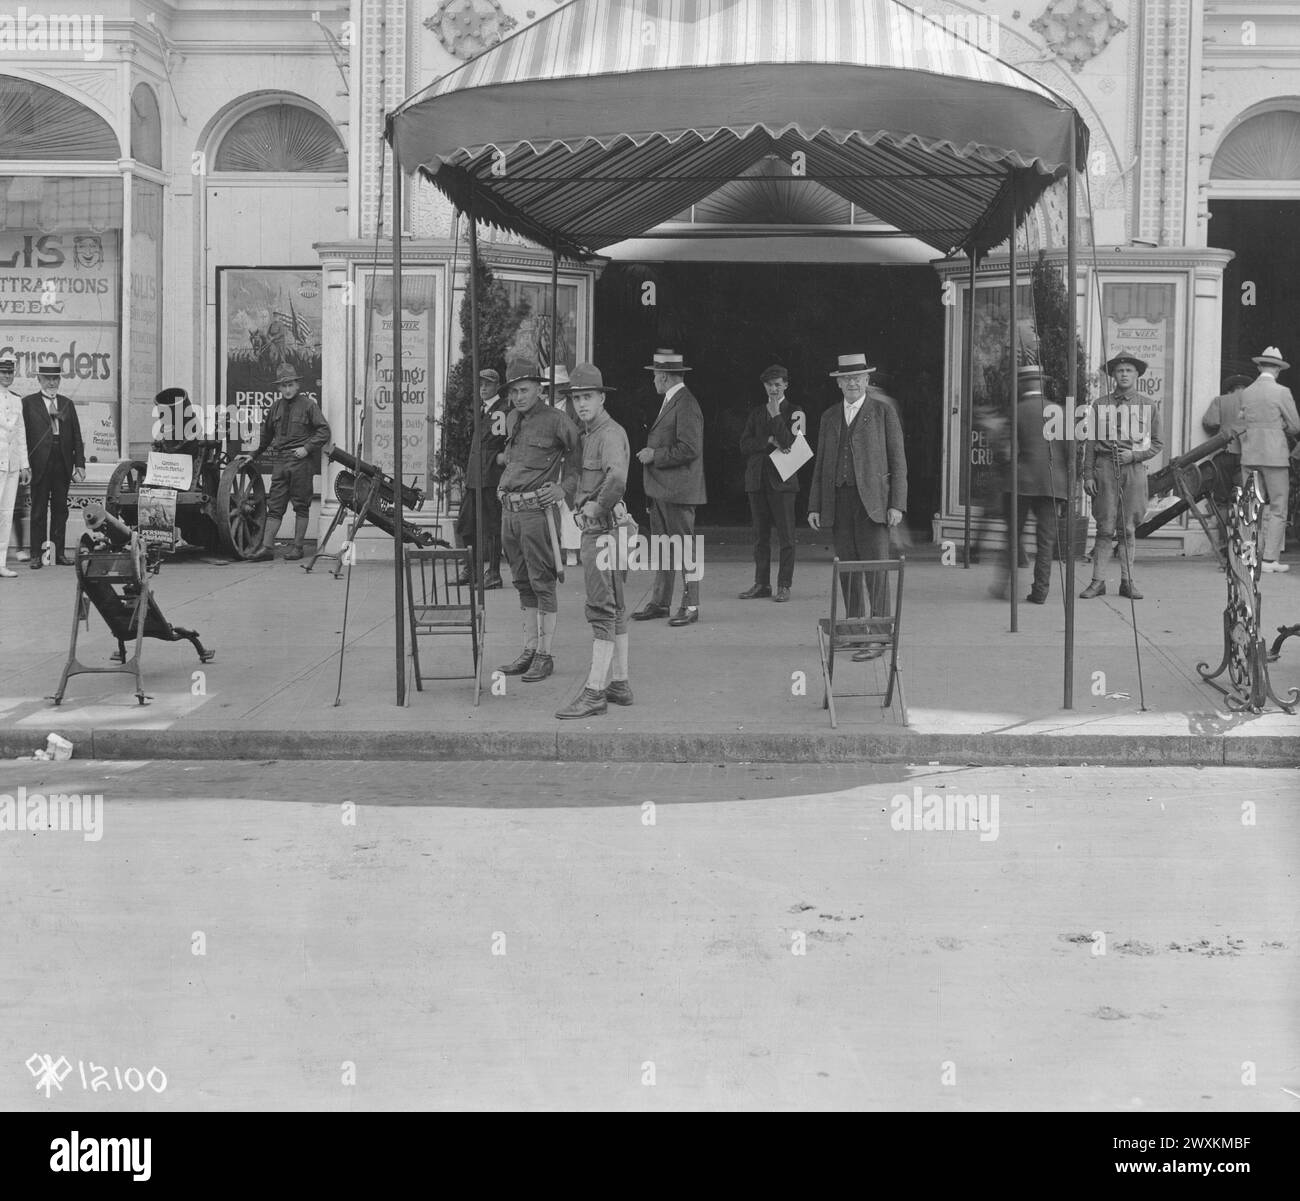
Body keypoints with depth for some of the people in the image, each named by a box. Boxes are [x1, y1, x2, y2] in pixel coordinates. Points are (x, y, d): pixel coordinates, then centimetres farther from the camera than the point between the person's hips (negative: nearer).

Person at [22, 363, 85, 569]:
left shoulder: (67, 404, 14)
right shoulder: (28, 403, 3)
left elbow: (76, 436, 12)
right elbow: (23, 435, -1)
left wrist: (80, 464, 4)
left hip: (63, 465, 3)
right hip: (40, 465, -3)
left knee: (60, 510, 6)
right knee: (39, 511, 1)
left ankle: (59, 553, 12)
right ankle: (36, 555, 4)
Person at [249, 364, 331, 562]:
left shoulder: (308, 405, -2)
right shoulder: (276, 407, 12)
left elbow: (324, 431, -5)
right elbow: (267, 433, 26)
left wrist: (307, 448, -14)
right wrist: (255, 455, 32)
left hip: (301, 462, -4)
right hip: (280, 462, 5)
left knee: (301, 505, 2)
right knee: (274, 506, 1)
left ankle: (297, 547, 8)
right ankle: (267, 547, -1)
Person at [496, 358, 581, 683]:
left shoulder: (555, 420, -8)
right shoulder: (512, 421, 15)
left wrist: (564, 488, -9)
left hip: (537, 510, -8)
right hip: (509, 509, 8)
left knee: (542, 584, -4)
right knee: (523, 583, 12)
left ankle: (545, 655, 0)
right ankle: (529, 650, 19)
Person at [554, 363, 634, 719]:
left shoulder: (611, 433, -15)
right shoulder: (585, 435, 15)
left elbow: (617, 478, -33)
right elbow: (572, 468, 28)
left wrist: (597, 505, -18)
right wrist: (575, 502, 9)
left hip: (603, 529, -11)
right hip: (593, 528, 11)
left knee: (602, 609, -12)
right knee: (614, 608, 14)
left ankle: (594, 692, -14)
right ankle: (619, 683, 21)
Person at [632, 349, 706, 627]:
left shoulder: (686, 406, -14)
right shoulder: (670, 402, 18)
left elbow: (689, 449, -21)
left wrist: (655, 455, -15)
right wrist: (650, 453, 12)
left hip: (678, 490, -10)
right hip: (661, 489, 10)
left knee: (684, 547, -5)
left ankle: (691, 606, -2)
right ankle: (660, 602, 18)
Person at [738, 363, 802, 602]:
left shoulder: (793, 412, 4)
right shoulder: (756, 412, 16)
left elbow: (787, 442, -11)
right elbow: (744, 445, 5)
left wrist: (776, 414, -12)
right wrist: (769, 441, -9)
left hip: (781, 480, -4)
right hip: (756, 480, 4)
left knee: (785, 536, -4)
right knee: (760, 536, 7)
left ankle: (784, 585, 0)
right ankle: (761, 583, 13)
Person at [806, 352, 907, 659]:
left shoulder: (884, 413, 4)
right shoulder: (829, 417, 16)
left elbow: (898, 461, 1)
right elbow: (821, 465, 17)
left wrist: (897, 504, -8)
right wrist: (814, 507, 9)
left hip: (872, 501, -4)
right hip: (839, 502, 5)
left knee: (876, 568, -10)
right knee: (847, 569, 6)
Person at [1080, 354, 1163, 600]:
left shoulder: (1149, 406, 11)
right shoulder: (1100, 405, 9)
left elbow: (1157, 443, 12)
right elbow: (1090, 442, 8)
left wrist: (1134, 454, -5)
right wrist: (1088, 475, 0)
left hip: (1134, 467, 1)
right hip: (1105, 466, -1)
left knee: (1128, 528, 3)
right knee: (1105, 528, -4)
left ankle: (1127, 581, 9)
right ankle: (1098, 581, -1)